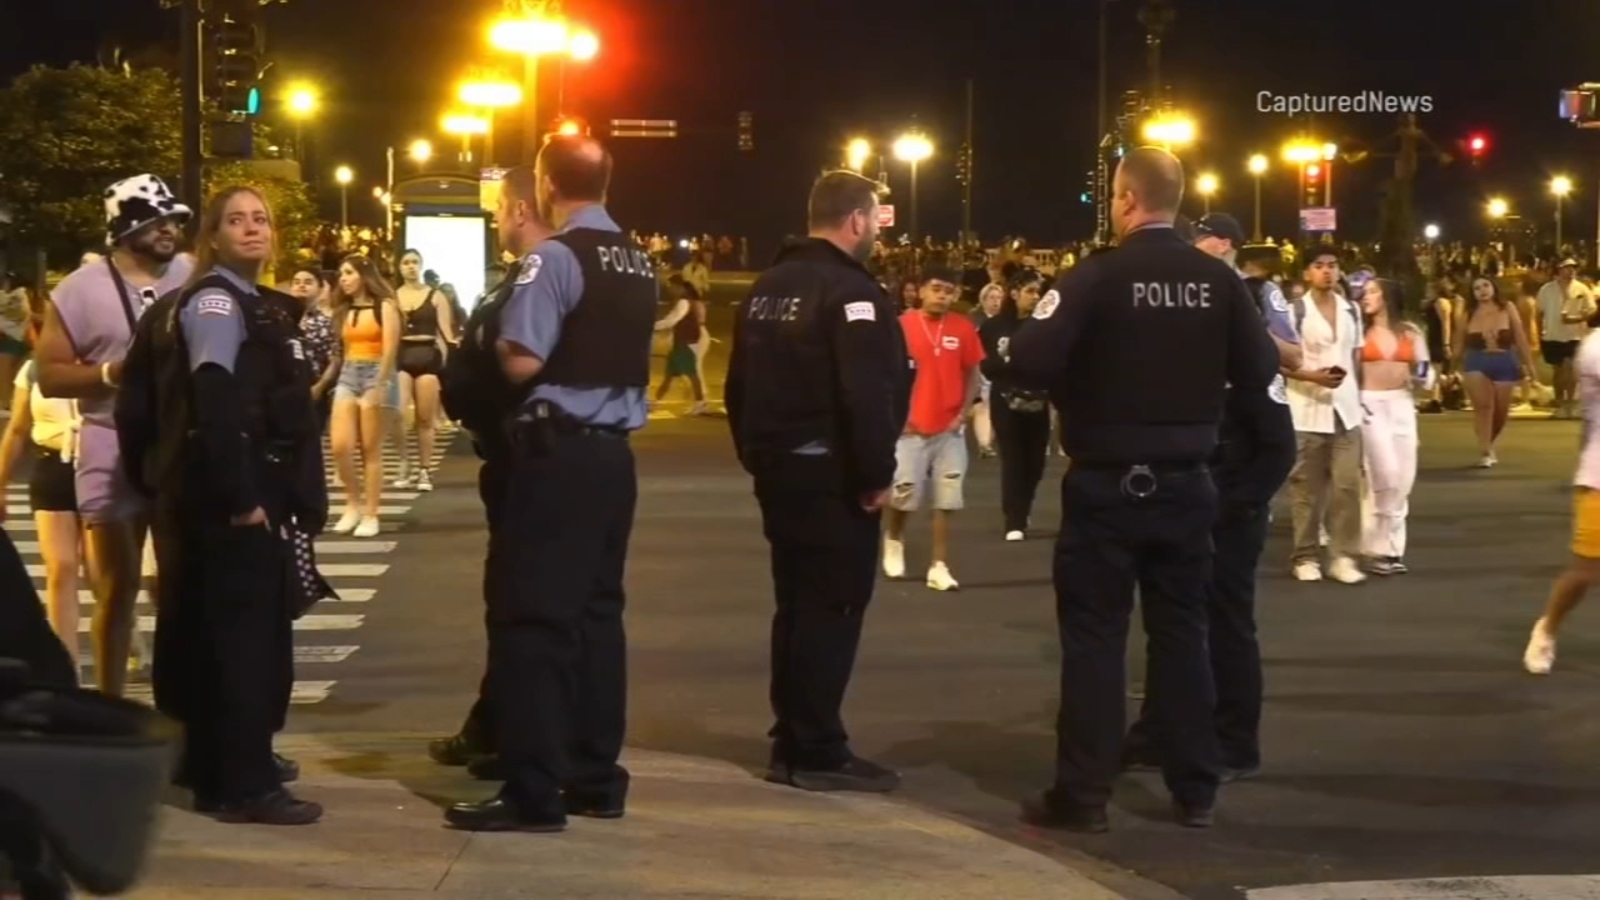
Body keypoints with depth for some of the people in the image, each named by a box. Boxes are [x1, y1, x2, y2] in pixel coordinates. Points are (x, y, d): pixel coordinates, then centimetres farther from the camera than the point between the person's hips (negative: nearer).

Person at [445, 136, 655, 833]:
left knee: (533, 613, -5)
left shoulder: (556, 257, -13)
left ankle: (534, 793, -5)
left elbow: (523, 362, -19)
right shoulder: (638, 264, 12)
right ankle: (596, 778, 18)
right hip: (613, 451, 8)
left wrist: (499, 335, 2)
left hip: (558, 451, -8)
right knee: (597, 608, 13)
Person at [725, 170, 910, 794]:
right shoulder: (852, 292, -16)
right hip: (831, 475, -9)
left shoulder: (768, 288, 13)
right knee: (832, 608, -4)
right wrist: (877, 475, -16)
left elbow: (739, 384, 18)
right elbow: (869, 397, -23)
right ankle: (816, 752, -2)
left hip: (779, 468, 9)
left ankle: (792, 742, 19)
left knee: (798, 603, 15)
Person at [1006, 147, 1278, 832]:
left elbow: (1030, 360, -21)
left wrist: (1074, 376, 1)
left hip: (1106, 485, -3)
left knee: (1094, 634, 2)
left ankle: (1082, 795, 3)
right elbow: (1259, 371, 0)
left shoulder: (1096, 277, -14)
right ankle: (1195, 791, 15)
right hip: (1185, 484, 4)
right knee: (1182, 631, 12)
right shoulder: (1218, 280, -3)